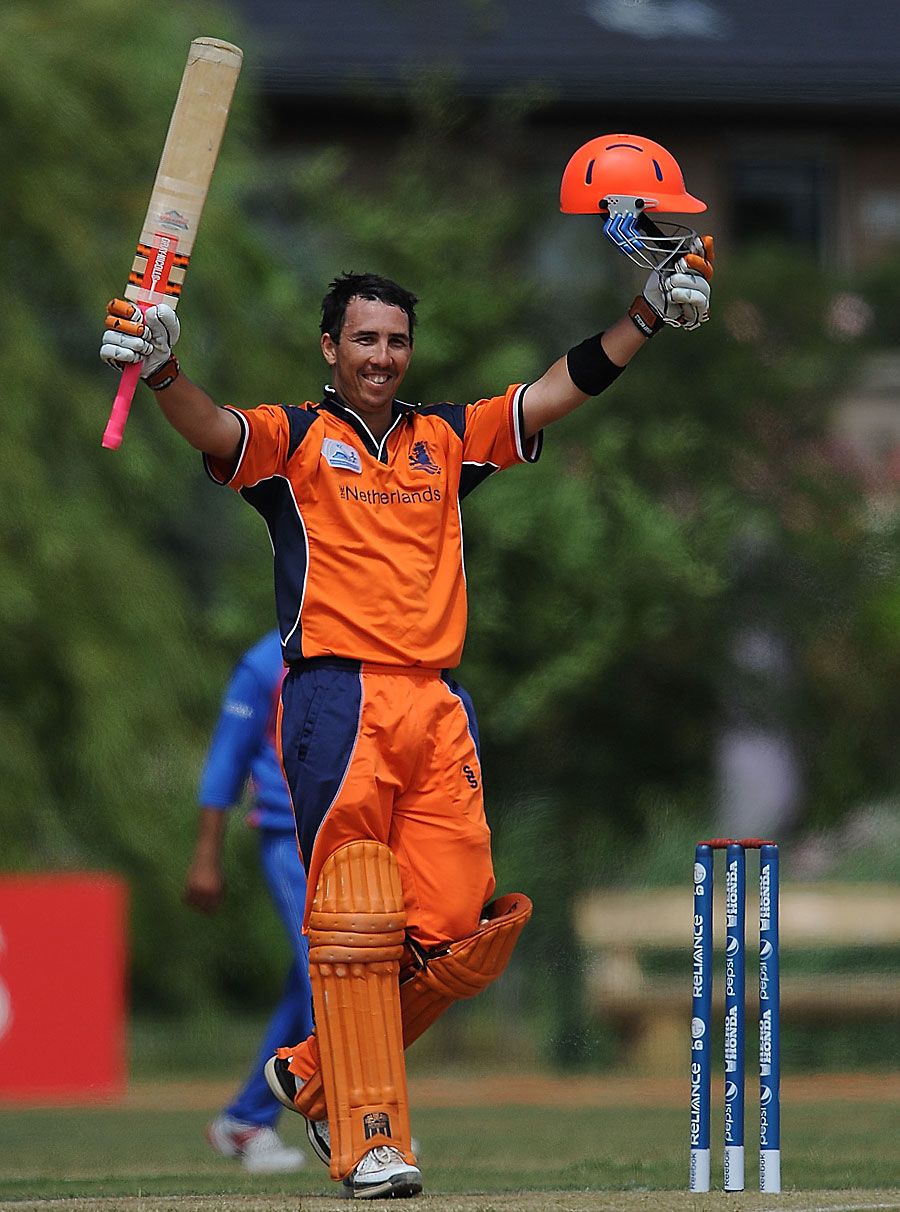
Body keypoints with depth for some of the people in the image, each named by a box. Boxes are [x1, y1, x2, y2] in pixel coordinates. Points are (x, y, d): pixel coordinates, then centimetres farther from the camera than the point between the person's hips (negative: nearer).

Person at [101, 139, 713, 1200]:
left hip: (437, 707, 5)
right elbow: (211, 429, -13)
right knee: (355, 920, -11)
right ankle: (367, 1142, -11)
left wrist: (653, 312, 8)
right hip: (337, 701, -5)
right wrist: (159, 363, -33)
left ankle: (316, 1072, 16)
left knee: (457, 934, -3)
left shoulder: (447, 439, 20)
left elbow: (564, 387, 19)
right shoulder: (293, 440, 7)